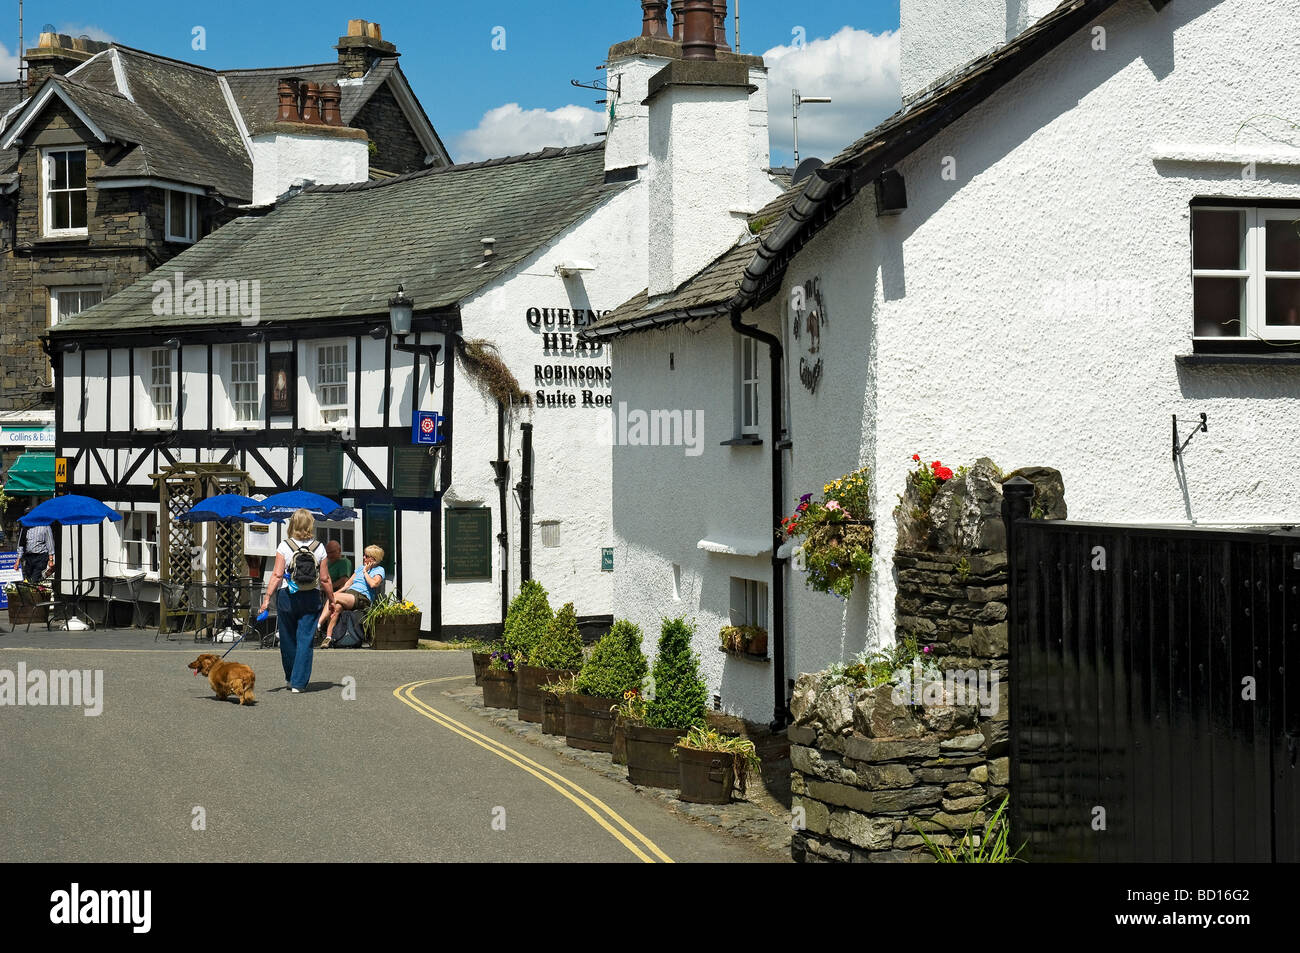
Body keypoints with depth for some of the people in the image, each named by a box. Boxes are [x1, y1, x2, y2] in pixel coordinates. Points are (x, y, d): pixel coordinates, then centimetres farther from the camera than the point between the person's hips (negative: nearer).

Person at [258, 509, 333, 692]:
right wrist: (331, 600, 10)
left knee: (288, 639, 14)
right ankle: (298, 682, -1)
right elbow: (325, 579, 0)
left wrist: (267, 597, -9)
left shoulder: (284, 546, -5)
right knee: (305, 640, 3)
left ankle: (291, 679, 27)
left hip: (287, 597, -1)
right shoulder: (318, 548, -2)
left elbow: (277, 575, -11)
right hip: (312, 598, 1)